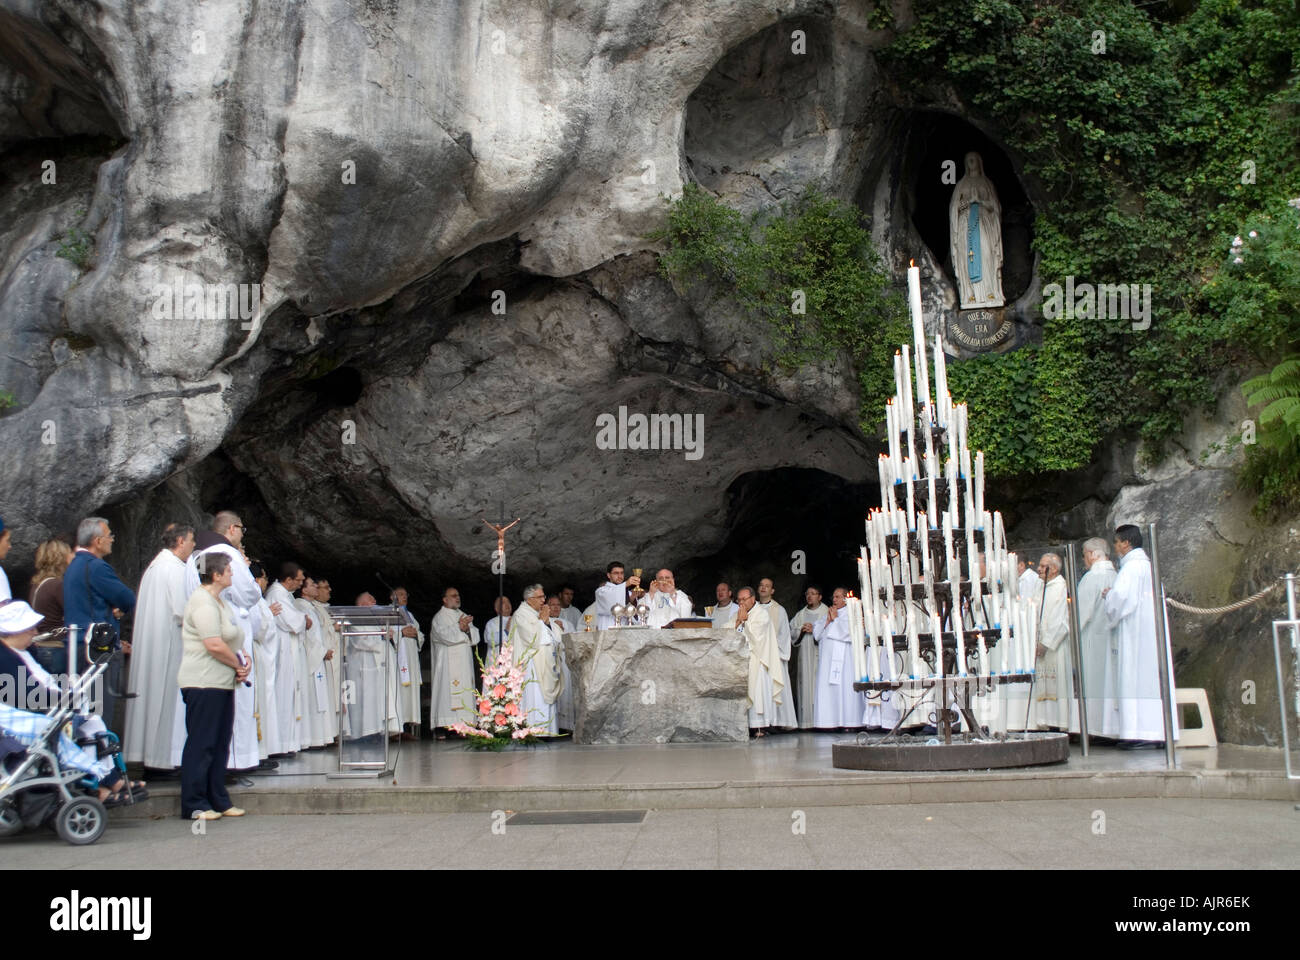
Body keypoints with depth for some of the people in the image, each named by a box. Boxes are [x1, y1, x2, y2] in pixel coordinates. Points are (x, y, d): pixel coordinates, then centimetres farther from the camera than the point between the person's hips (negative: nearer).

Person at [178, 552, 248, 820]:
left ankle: (218, 800, 19)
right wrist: (239, 665, -8)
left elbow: (229, 641, 20)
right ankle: (194, 805, 4)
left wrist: (241, 664, 2)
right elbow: (215, 645, -22)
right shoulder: (203, 603, -14)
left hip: (221, 683, 10)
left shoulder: (217, 601, 18)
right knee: (201, 744, -3)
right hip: (204, 683, -10)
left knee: (220, 743, 12)